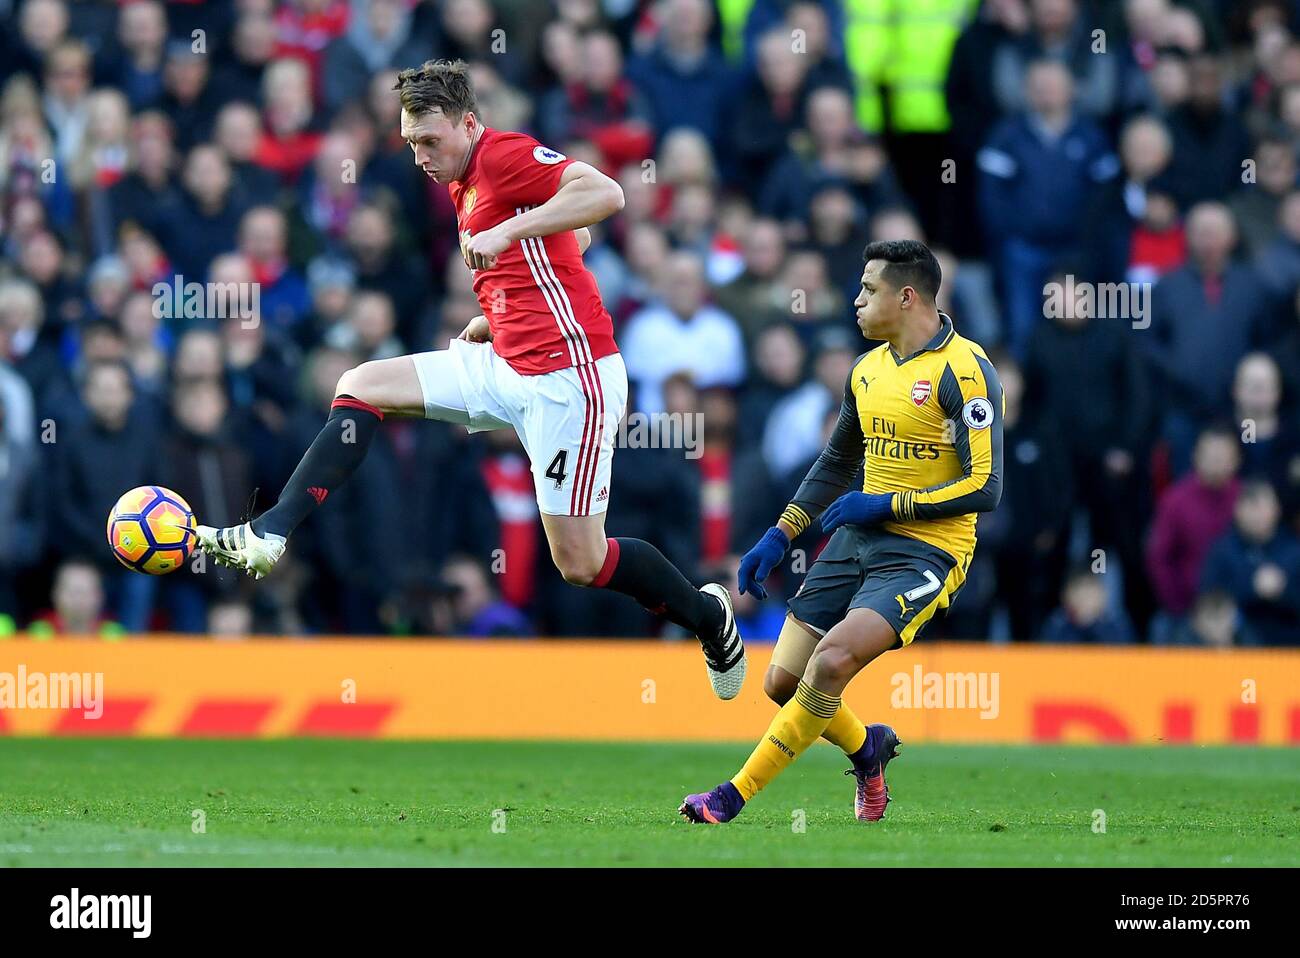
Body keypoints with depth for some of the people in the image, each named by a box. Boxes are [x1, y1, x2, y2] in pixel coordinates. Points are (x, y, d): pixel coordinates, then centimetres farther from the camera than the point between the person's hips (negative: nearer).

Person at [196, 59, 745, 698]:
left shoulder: (506, 154, -13)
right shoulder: (466, 184, 16)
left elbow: (605, 194, -28)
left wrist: (504, 232, -28)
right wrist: (495, 316, 16)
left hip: (569, 380, -10)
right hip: (508, 365, 10)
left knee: (580, 564, -4)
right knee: (361, 387, 0)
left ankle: (709, 618, 20)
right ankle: (269, 536, -5)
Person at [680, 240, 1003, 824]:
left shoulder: (964, 370, -12)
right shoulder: (866, 370, 12)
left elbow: (984, 487, -17)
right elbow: (837, 463, 26)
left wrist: (885, 504, -15)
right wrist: (779, 536, 17)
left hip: (926, 551, -8)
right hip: (856, 539, 8)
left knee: (832, 661, -27)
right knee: (782, 683, 1)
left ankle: (734, 798, -20)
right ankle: (867, 748, 31)